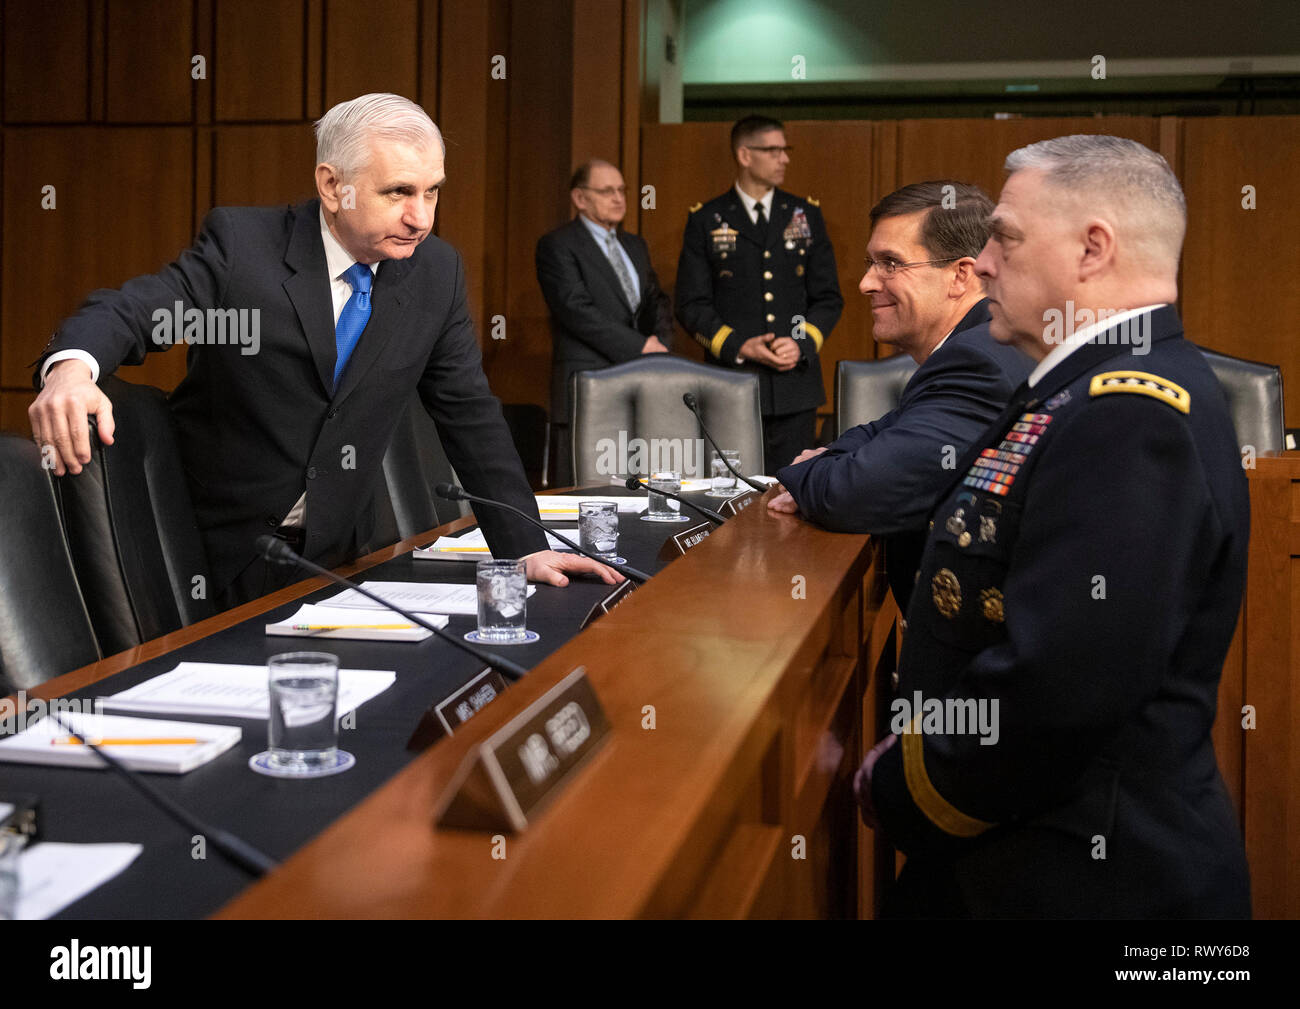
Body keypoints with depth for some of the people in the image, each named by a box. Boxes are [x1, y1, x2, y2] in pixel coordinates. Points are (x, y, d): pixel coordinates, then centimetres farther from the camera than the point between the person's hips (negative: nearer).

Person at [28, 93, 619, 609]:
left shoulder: (437, 272, -2)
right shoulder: (241, 242, -12)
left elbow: (471, 418, 1)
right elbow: (132, 311, -23)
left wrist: (526, 550, -6)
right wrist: (72, 368, -47)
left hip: (338, 552, 3)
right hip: (222, 547, -3)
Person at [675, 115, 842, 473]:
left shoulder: (806, 215, 12)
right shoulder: (706, 221, 4)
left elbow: (828, 298, 12)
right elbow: (691, 305, 2)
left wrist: (802, 343, -6)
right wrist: (738, 347, -12)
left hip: (797, 380, 2)